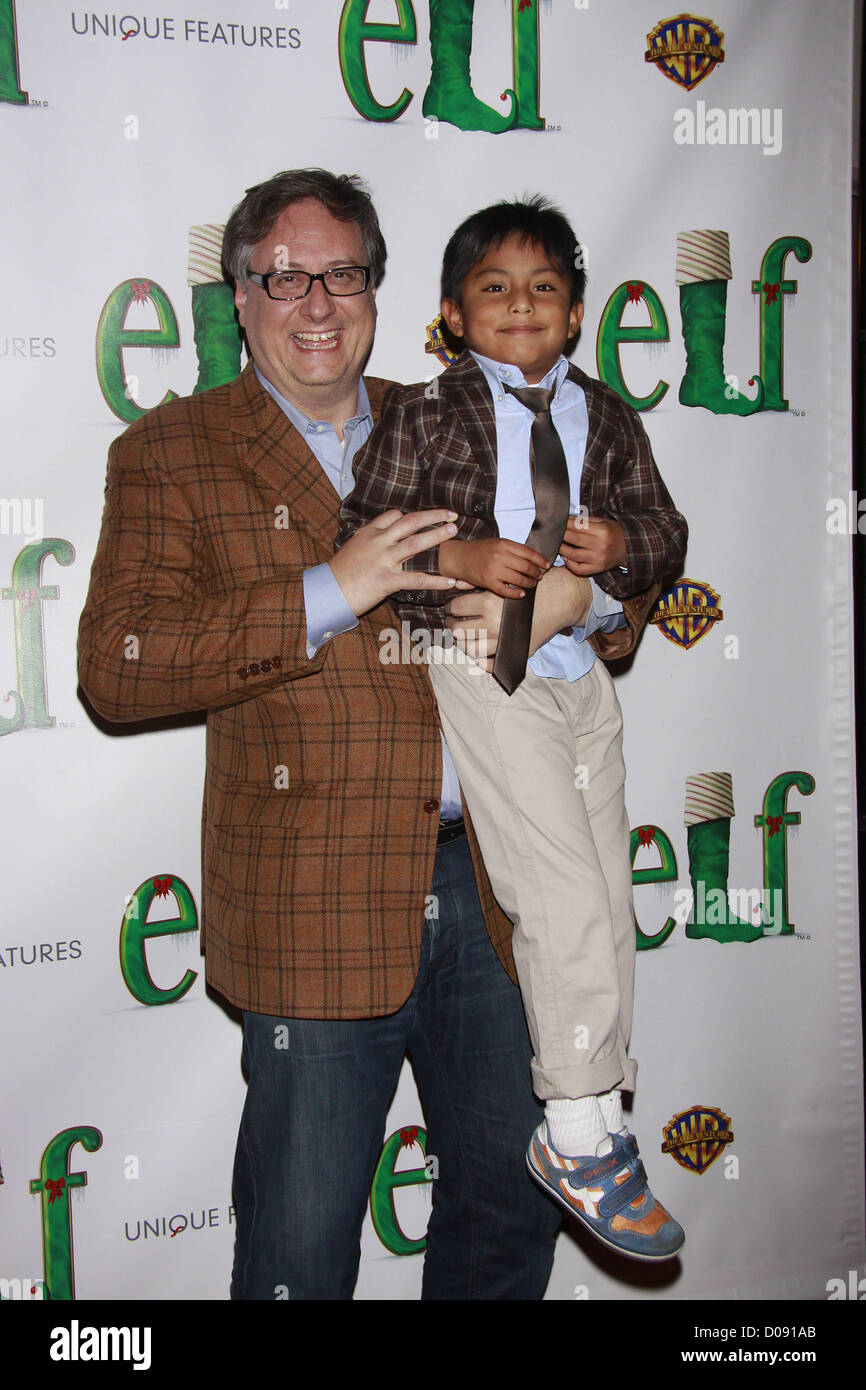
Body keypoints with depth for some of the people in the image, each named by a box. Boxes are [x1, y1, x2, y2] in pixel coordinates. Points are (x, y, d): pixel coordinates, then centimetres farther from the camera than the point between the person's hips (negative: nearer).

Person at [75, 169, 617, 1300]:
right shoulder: (172, 455, 1)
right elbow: (117, 669, -11)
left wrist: (570, 591, -7)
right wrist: (328, 594, -19)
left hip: (494, 884, 4)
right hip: (318, 910, -4)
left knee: (512, 1203, 17)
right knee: (301, 1247, 7)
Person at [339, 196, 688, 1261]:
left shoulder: (607, 419, 12)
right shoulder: (426, 416, -1)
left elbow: (667, 532, 14)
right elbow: (362, 535, -5)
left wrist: (624, 541, -8)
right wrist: (459, 558, -19)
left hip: (582, 670, 5)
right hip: (479, 666, -5)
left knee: (610, 904, 8)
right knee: (563, 894, -12)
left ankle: (594, 1118, 25)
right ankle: (579, 1138, 2)